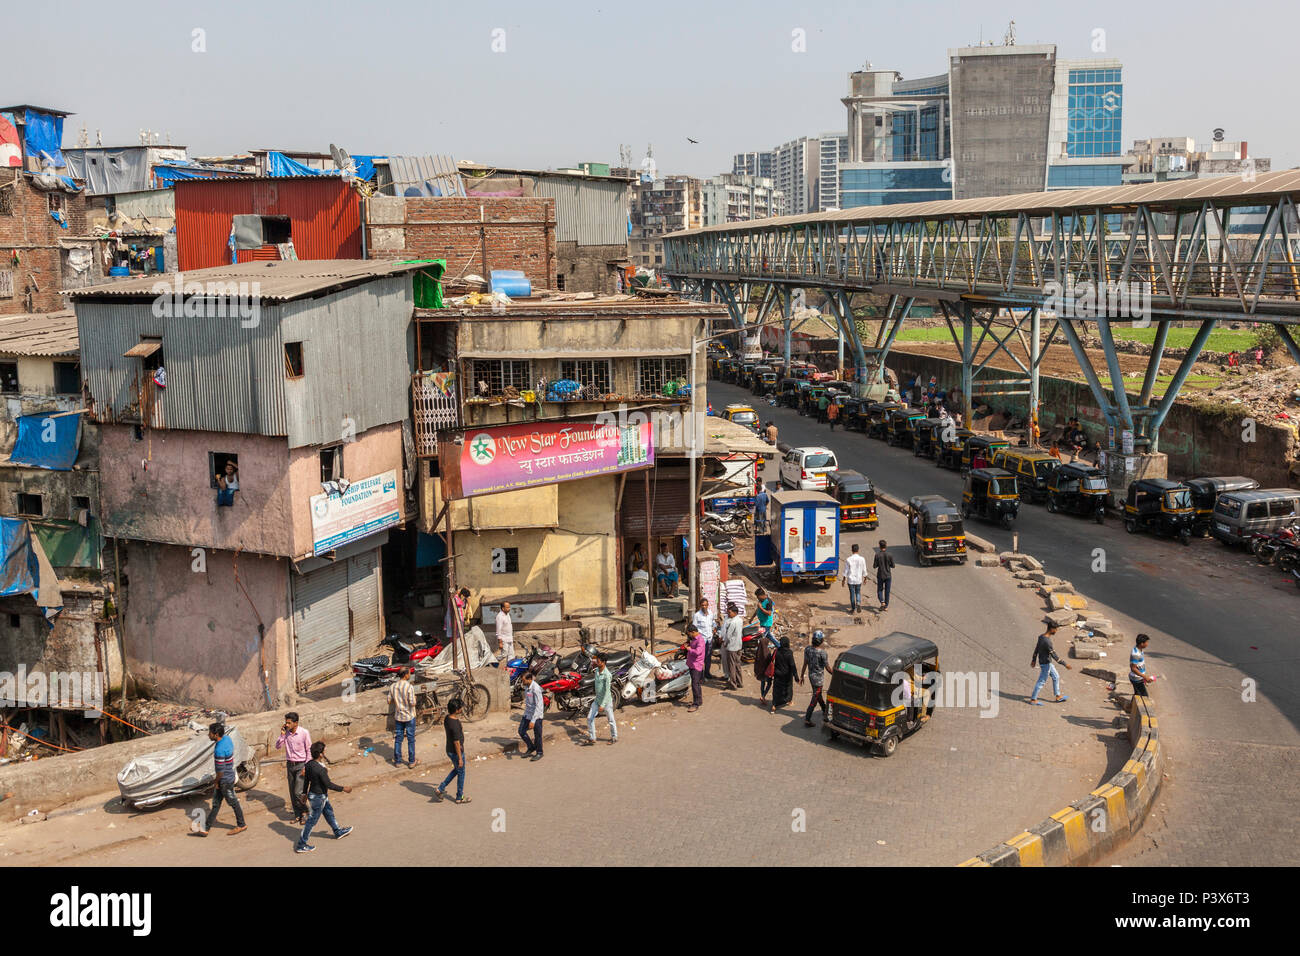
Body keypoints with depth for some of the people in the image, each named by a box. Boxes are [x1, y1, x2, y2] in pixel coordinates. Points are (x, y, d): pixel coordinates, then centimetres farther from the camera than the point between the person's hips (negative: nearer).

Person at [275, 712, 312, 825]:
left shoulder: (304, 733, -14)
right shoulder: (286, 733, -1)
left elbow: (309, 751, -9)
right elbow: (278, 747, 0)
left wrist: (306, 767, -13)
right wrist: (282, 735, -13)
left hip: (301, 765, -5)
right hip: (290, 765, 5)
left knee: (298, 792, -11)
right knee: (292, 792, 10)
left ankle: (304, 812, 10)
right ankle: (297, 814, 24)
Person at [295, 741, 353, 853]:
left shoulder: (309, 764, -5)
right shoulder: (320, 769, -31)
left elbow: (306, 780, 7)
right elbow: (328, 784, -26)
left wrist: (305, 793, 19)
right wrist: (343, 789, -16)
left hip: (312, 793, 9)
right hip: (318, 797, -9)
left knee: (329, 812, 25)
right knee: (312, 820, 5)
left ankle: (338, 832, 44)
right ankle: (301, 846, 15)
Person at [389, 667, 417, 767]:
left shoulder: (393, 686, -4)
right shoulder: (409, 687, -21)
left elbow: (389, 701, 3)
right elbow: (412, 703, -23)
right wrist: (414, 699, -1)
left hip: (398, 716, 4)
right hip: (409, 717, -4)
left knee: (398, 739, 13)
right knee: (411, 739, 8)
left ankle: (397, 761, 18)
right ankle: (411, 761, 14)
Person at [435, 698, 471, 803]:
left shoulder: (446, 718, -3)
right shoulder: (455, 724, -31)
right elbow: (456, 743, -26)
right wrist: (460, 758, -18)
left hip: (449, 750, 9)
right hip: (456, 752, -9)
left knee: (456, 770, 28)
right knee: (461, 773, 11)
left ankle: (441, 789, 27)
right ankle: (460, 797, 27)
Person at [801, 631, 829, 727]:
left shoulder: (807, 649, -8)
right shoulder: (822, 652, -25)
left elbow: (805, 664, 0)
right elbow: (827, 667, -15)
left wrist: (801, 676, 9)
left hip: (810, 675, 7)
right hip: (818, 677, -7)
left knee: (818, 694, 26)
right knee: (815, 699, 4)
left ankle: (824, 710, 49)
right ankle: (807, 720, 5)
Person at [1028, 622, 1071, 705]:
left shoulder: (1041, 636, -1)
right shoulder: (1047, 641, -31)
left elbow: (1036, 648, 11)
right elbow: (1054, 655, -28)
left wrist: (1034, 660, 22)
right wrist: (1065, 664, -22)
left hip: (1048, 662, 9)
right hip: (1045, 664, -9)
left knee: (1056, 677, 19)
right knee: (1041, 682, 3)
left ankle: (1058, 696, 31)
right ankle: (1033, 699, 14)